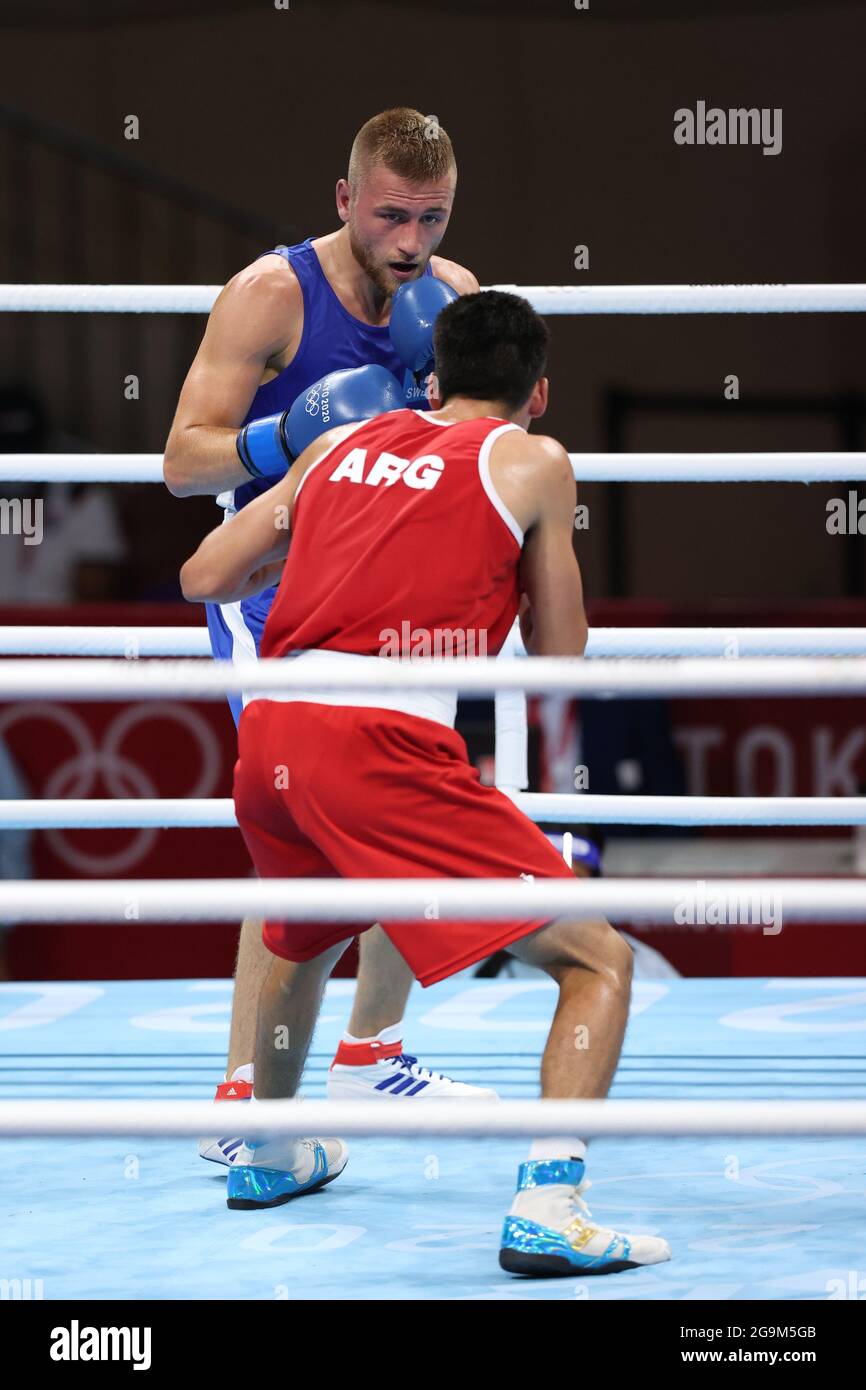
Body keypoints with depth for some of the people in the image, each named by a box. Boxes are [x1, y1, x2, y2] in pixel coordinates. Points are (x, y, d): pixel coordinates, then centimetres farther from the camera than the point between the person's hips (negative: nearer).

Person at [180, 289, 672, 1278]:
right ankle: (547, 1213, -16)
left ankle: (266, 1156, 53)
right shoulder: (532, 462, 9)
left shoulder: (341, 445, 21)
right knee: (599, 962, 0)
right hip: (384, 741, -6)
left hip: (267, 733, 6)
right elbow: (558, 657, 14)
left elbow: (202, 579, 25)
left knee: (304, 942, 37)